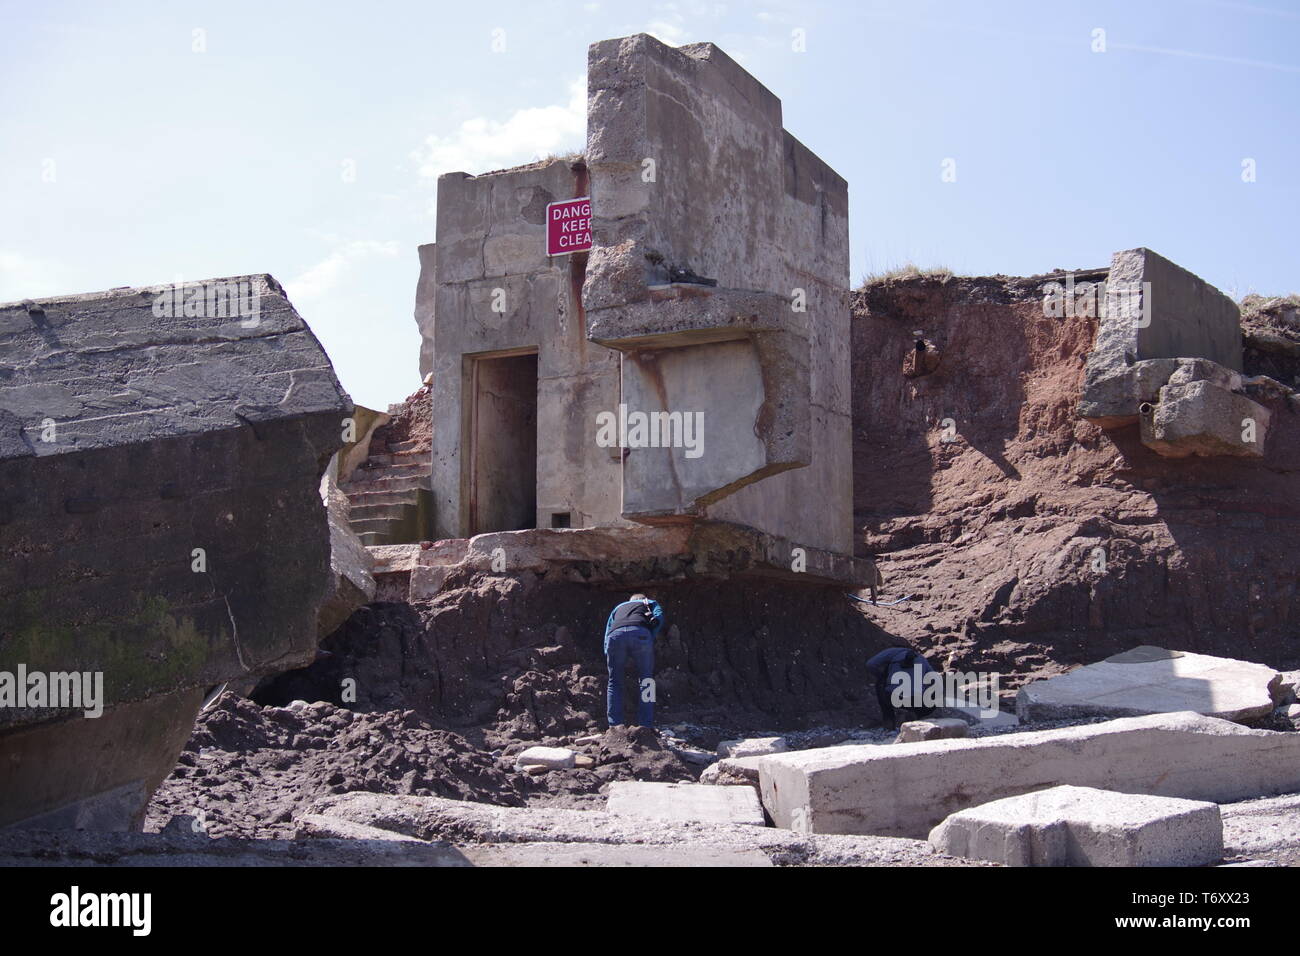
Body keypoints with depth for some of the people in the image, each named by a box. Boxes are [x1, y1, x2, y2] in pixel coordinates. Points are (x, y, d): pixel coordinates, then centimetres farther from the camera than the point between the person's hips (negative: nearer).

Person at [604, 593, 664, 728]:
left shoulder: (618, 608, 43)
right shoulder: (651, 603, 37)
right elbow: (659, 616, 14)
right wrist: (650, 639, 11)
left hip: (616, 635, 2)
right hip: (641, 634, -2)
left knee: (614, 682, 15)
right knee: (645, 680, 12)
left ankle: (614, 725, 7)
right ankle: (646, 725, 6)